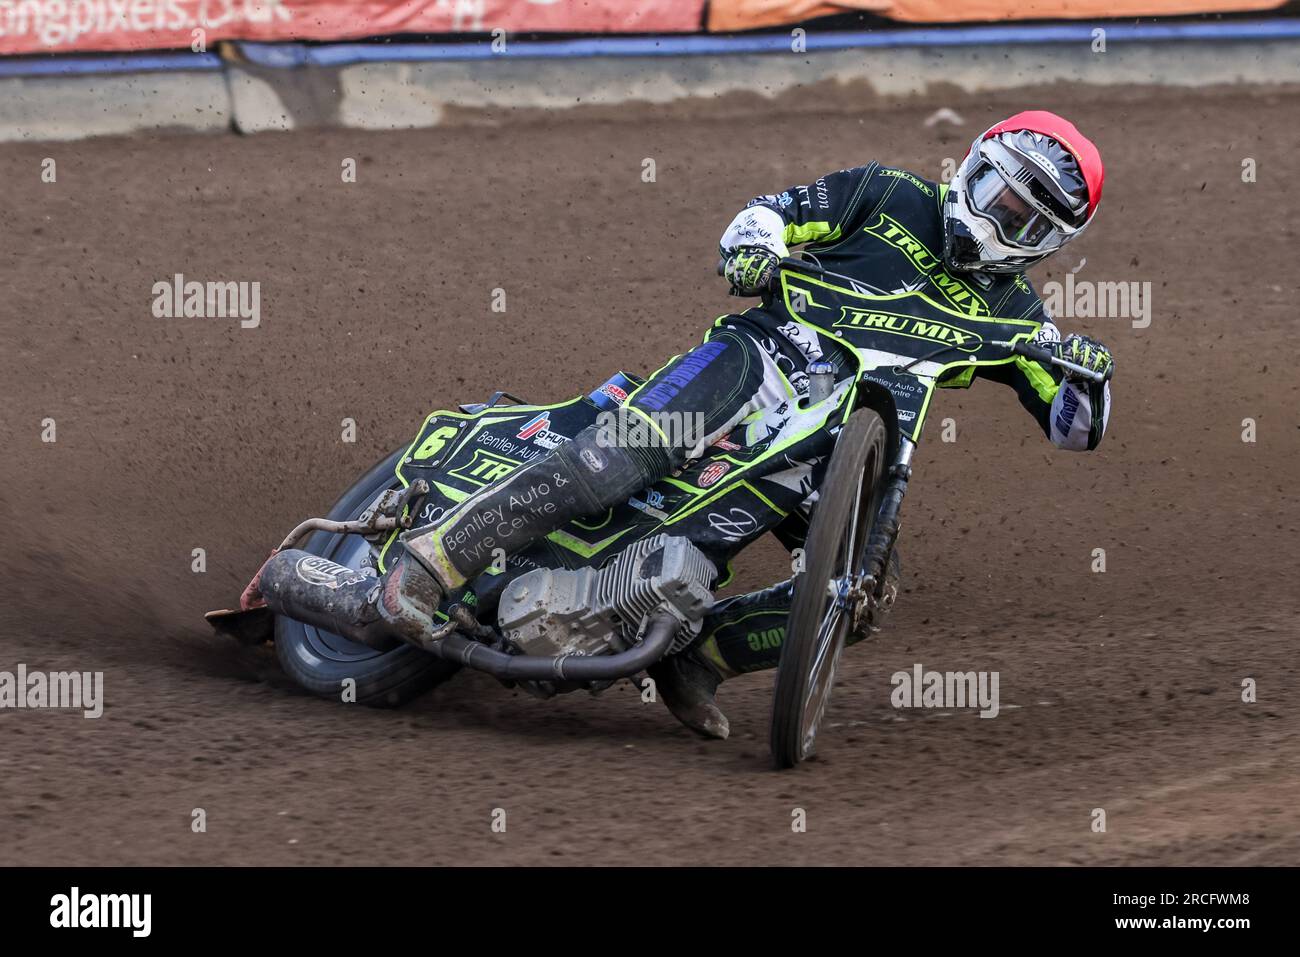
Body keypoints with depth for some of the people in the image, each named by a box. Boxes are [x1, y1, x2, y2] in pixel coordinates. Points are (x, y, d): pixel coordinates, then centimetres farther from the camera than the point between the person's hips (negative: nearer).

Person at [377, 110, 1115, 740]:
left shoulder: (1010, 310, 16)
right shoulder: (895, 196, 12)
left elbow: (1076, 426, 13)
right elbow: (770, 212, 13)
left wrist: (1088, 371, -10)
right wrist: (753, 248, -11)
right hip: (766, 350, -4)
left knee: (870, 590, -19)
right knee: (639, 445, -32)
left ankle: (698, 652, -5)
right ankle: (438, 557, -33)